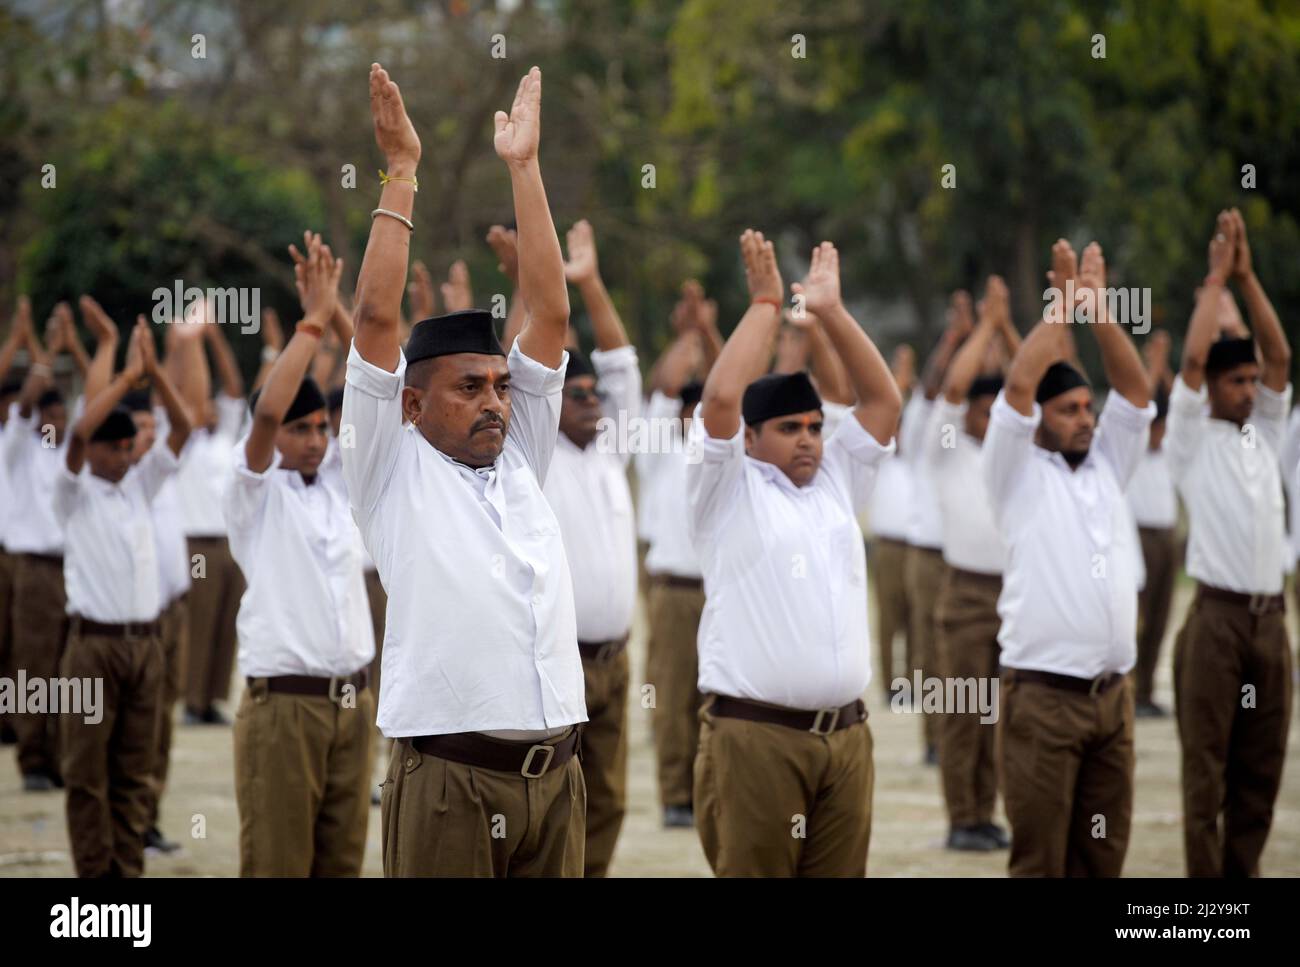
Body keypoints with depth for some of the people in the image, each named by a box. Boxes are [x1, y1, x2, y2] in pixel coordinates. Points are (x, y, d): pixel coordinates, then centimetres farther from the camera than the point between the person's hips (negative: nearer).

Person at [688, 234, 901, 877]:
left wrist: (830, 310, 10)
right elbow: (721, 398, -11)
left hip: (845, 735, 5)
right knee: (753, 872, -6)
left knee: (839, 874, 4)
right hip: (754, 735, -5)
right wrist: (766, 305, -3)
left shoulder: (838, 484, 18)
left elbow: (883, 400, 15)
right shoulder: (730, 492, 2)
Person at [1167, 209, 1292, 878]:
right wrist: (1215, 277, -6)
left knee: (1260, 766, 8)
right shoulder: (1192, 439, -1)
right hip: (1217, 616, -6)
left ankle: (1243, 874, 15)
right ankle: (1205, 882, 0)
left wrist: (1248, 275, 0)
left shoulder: (1265, 432, 13)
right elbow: (1192, 358, -12)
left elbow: (1281, 355, 5)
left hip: (1270, 616, 6)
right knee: (1207, 766, -2)